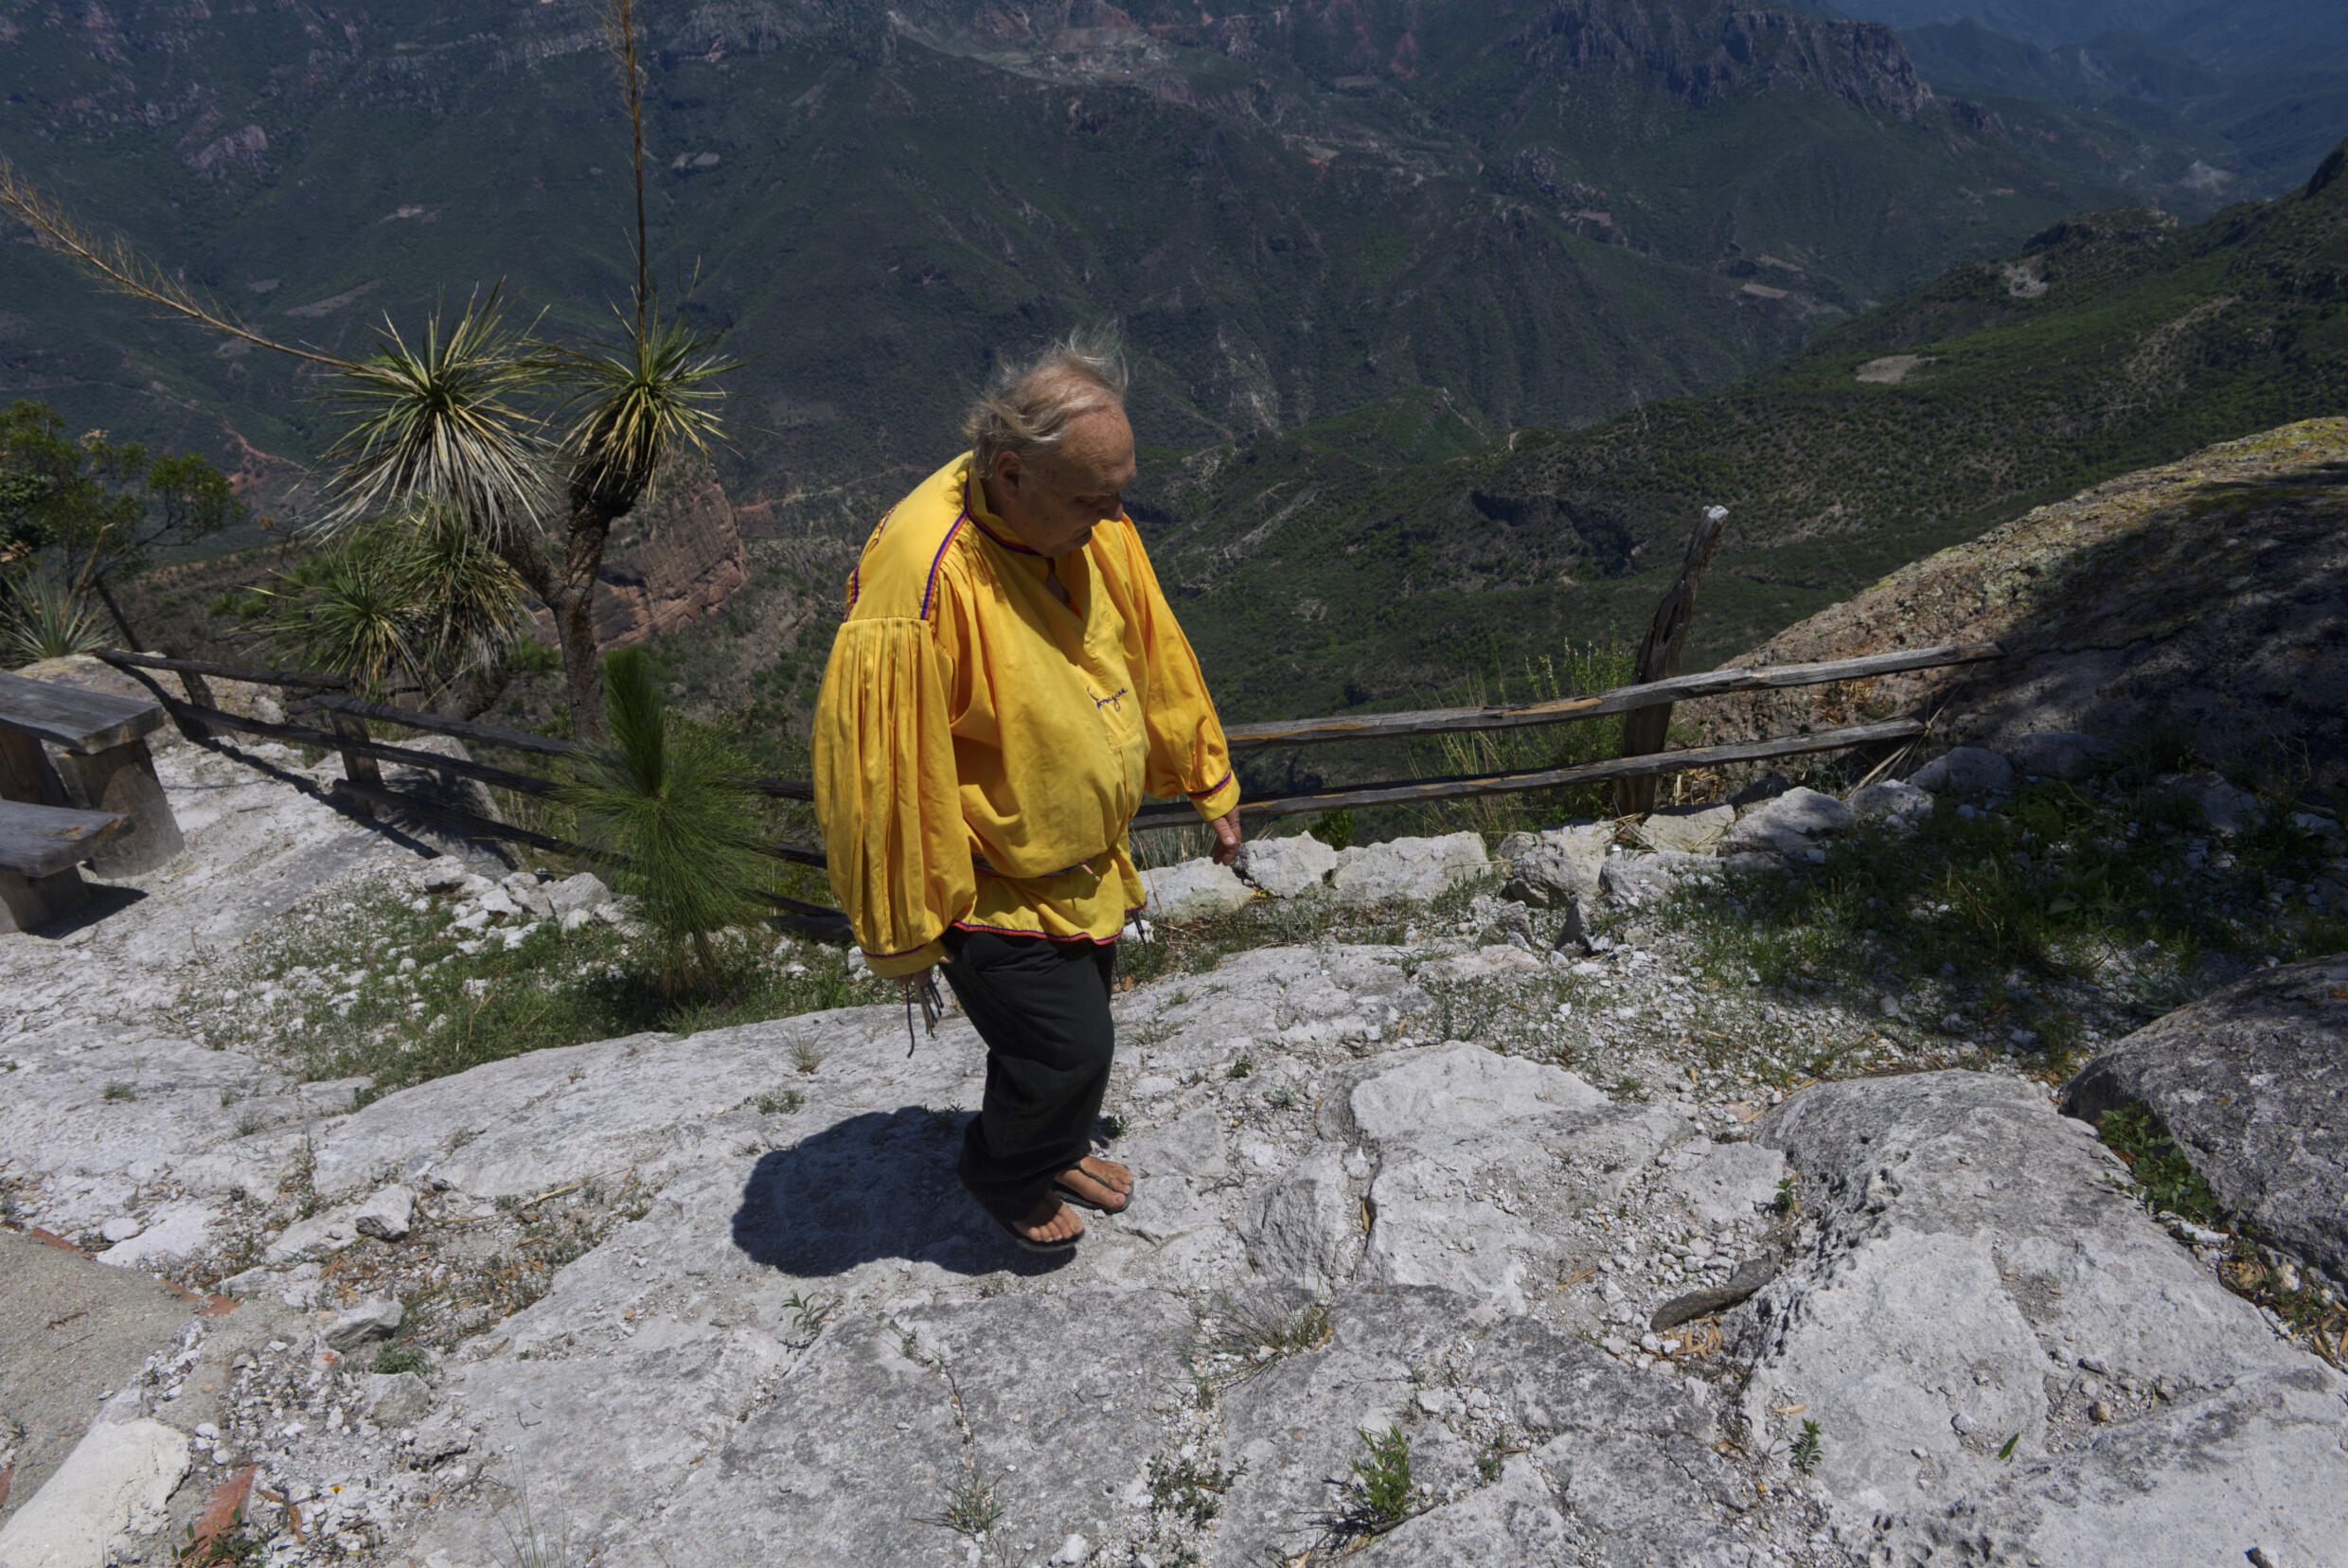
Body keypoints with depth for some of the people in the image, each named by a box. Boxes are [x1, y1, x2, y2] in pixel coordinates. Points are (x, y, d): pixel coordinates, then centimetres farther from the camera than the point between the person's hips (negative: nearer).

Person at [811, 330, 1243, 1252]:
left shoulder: (1090, 524, -9)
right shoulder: (921, 581, -34)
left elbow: (1153, 650, 7)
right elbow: (883, 772, -26)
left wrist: (1207, 779, 15)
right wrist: (904, 933, -16)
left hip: (1084, 859, 7)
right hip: (991, 885, -7)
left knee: (1079, 1027, 24)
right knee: (1065, 1046, 4)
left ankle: (1053, 1147, 54)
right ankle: (1003, 1174, 37)